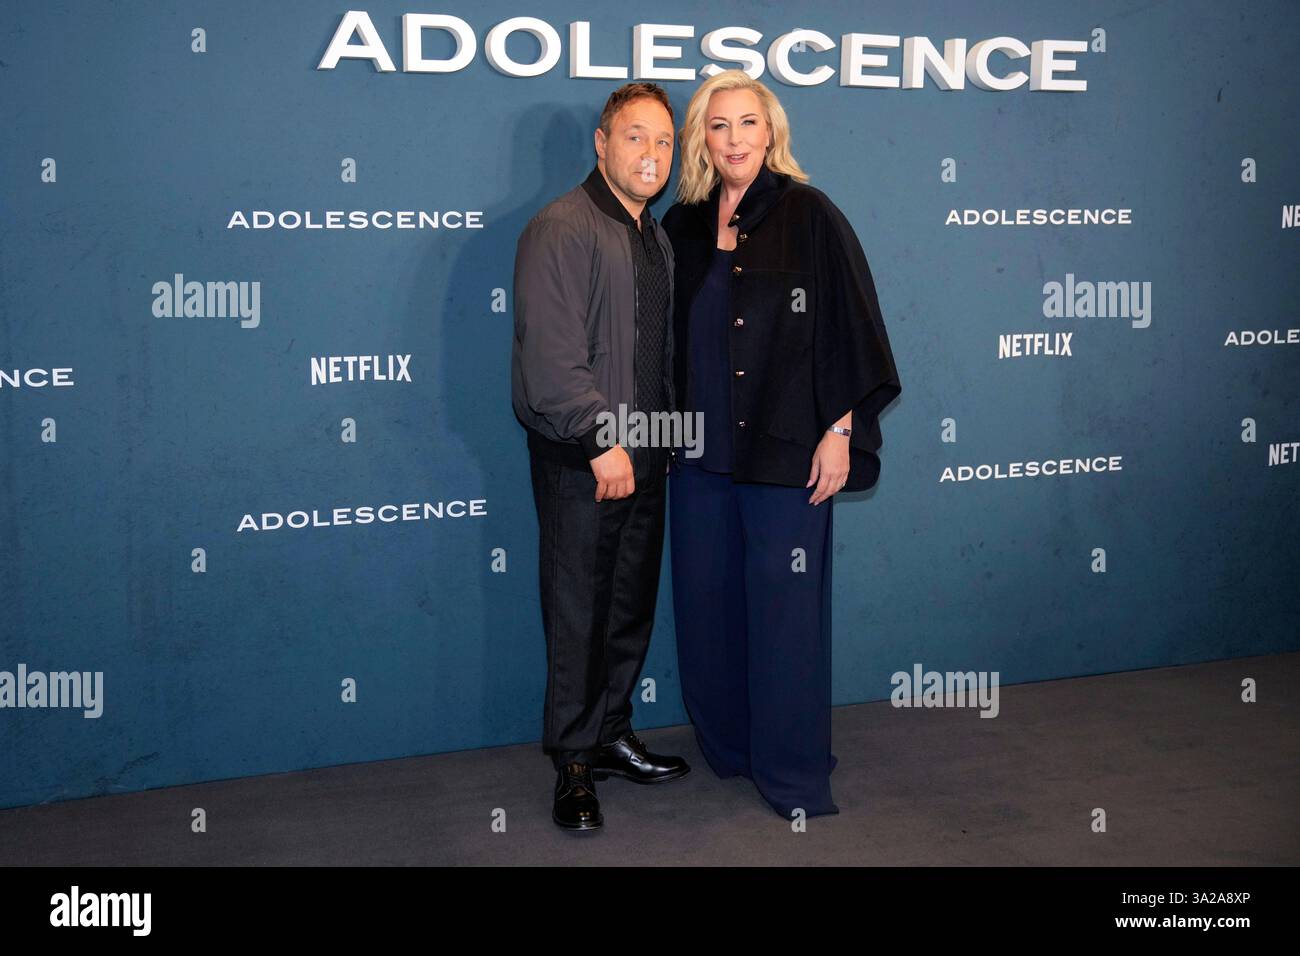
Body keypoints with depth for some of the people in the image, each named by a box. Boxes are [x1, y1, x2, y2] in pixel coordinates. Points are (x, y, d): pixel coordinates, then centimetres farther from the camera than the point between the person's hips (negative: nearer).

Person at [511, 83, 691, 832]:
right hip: (580, 459, -8)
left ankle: (613, 736, 30)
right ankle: (574, 764, 14)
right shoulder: (561, 228, -12)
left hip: (644, 456, 8)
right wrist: (601, 440, -22)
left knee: (633, 606, 15)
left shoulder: (655, 237, 16)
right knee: (579, 614, 0)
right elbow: (550, 353, -20)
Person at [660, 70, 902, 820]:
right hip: (702, 449, 5)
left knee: (784, 610, 1)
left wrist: (840, 430, -12)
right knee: (706, 602, 11)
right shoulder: (684, 226, 8)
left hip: (786, 449, -5)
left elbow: (850, 325, -7)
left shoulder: (809, 215, -5)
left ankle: (794, 772, 16)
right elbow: (672, 339, 13)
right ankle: (725, 745, 29)